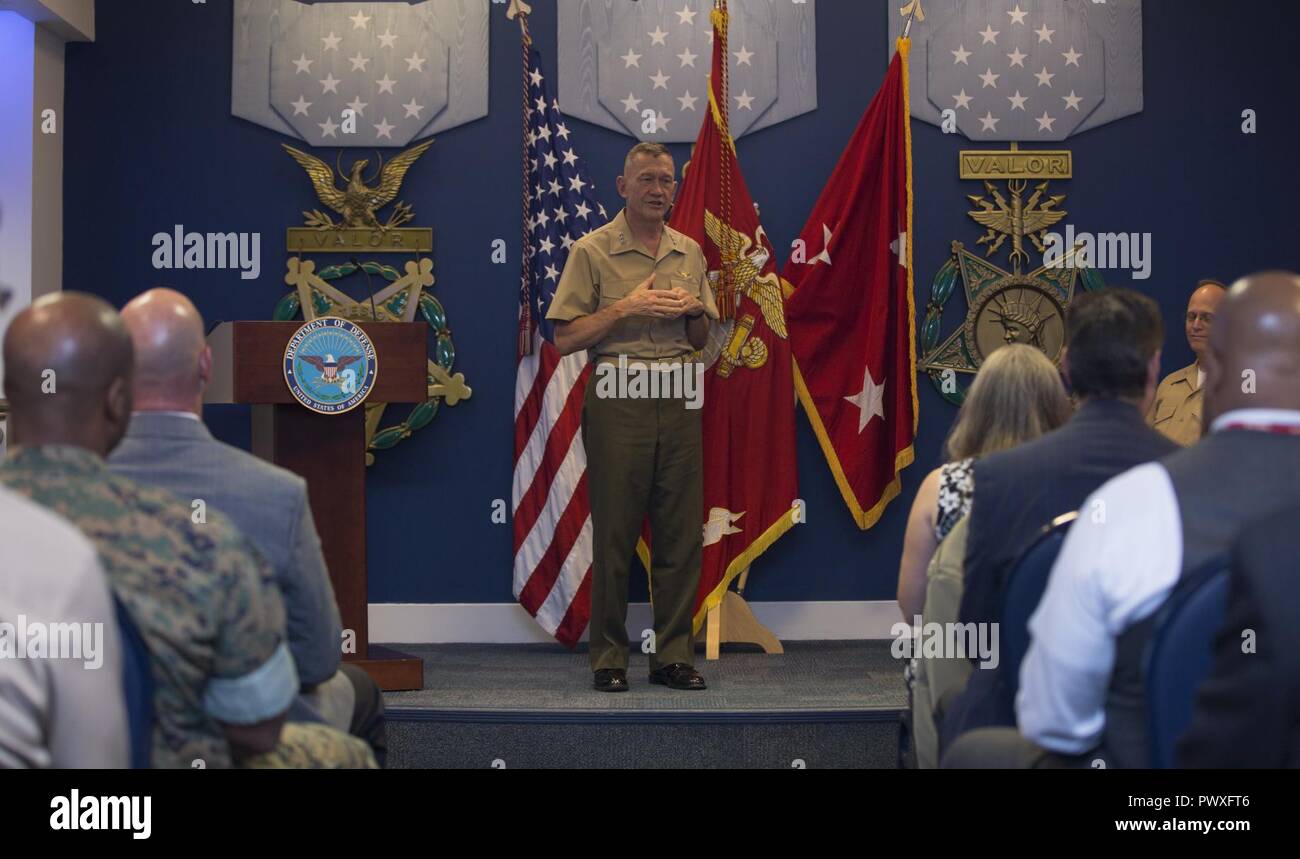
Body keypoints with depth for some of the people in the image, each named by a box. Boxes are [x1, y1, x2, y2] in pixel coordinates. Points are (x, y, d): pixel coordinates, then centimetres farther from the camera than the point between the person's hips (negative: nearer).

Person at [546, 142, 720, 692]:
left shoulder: (690, 252, 14)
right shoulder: (592, 251, -1)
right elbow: (566, 338, -6)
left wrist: (693, 308, -1)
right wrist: (627, 306, -14)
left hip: (679, 399, 4)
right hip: (618, 399, -4)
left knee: (682, 533, 4)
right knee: (614, 533, 0)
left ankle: (673, 654, 13)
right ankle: (609, 657, 10)